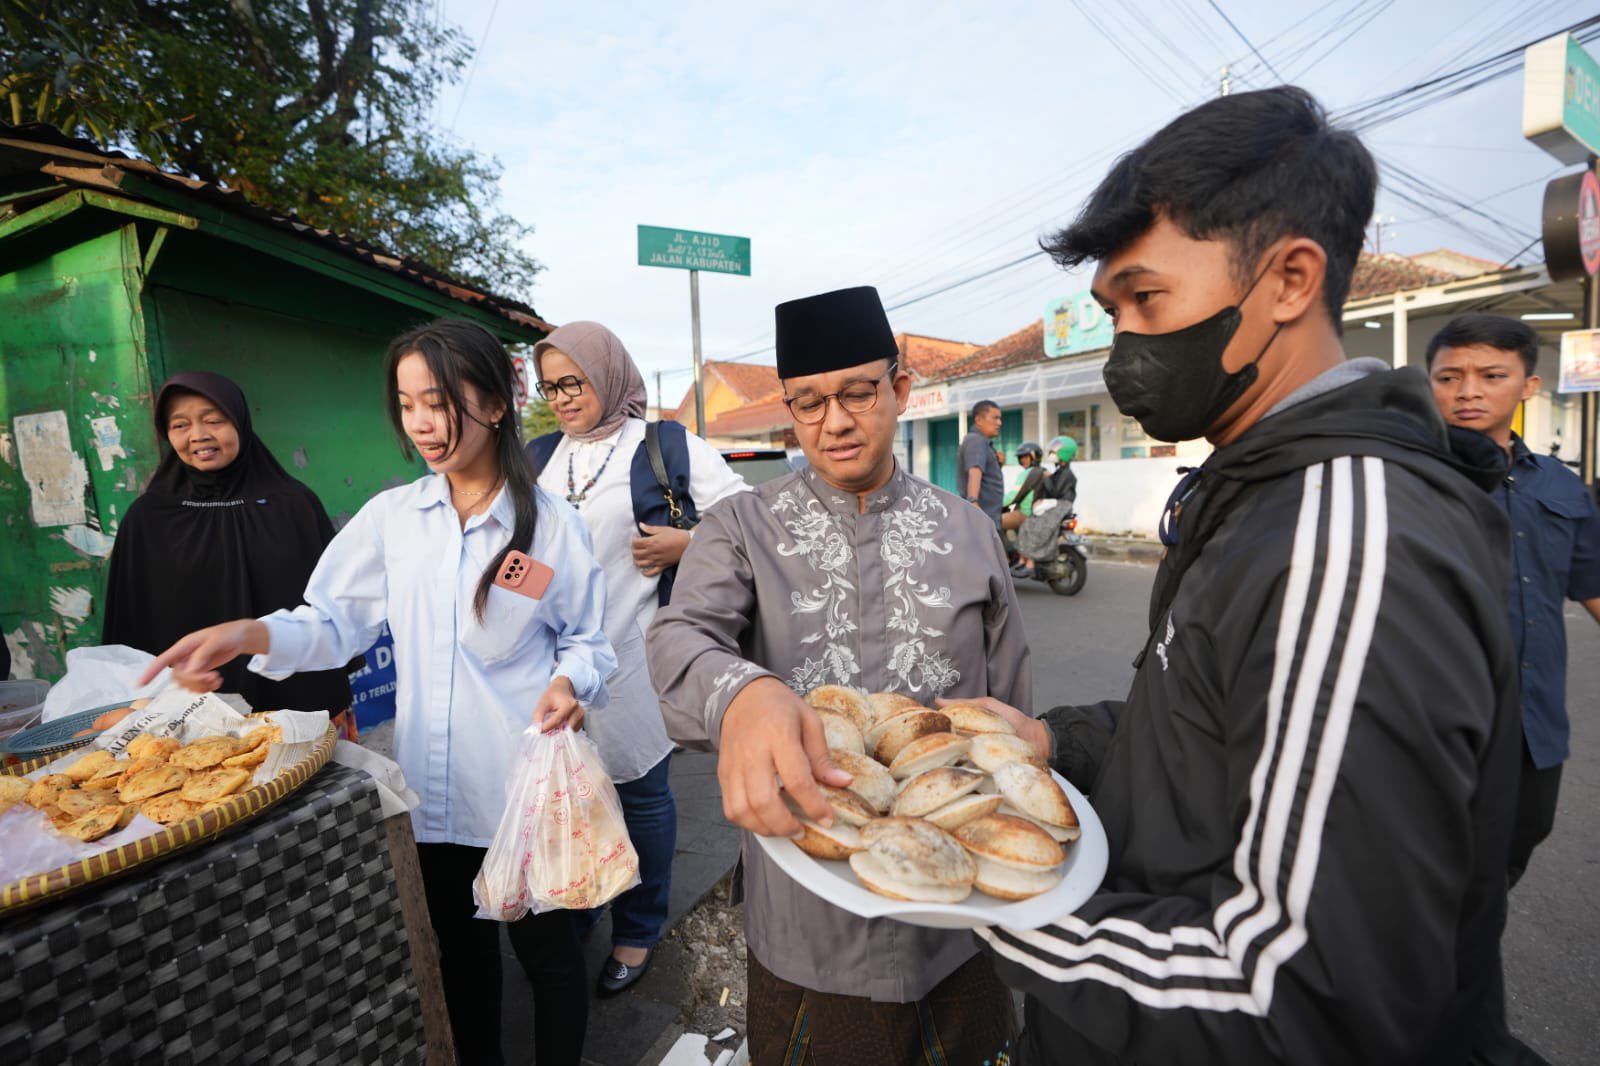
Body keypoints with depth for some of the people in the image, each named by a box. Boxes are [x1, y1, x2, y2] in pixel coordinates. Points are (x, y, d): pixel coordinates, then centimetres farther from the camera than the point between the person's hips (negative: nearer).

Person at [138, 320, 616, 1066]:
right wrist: (253, 633, -17)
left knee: (545, 950, 15)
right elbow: (337, 622, 0)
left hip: (524, 785, -3)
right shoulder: (390, 516, -1)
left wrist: (570, 683, -22)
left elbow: (585, 639, -3)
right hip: (431, 786, 4)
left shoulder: (552, 524, -9)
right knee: (460, 948, 25)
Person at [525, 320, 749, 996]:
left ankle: (637, 932, 32)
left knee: (641, 792, 9)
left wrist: (686, 544, -16)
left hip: (633, 657, -4)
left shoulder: (667, 447, -4)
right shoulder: (539, 457, 10)